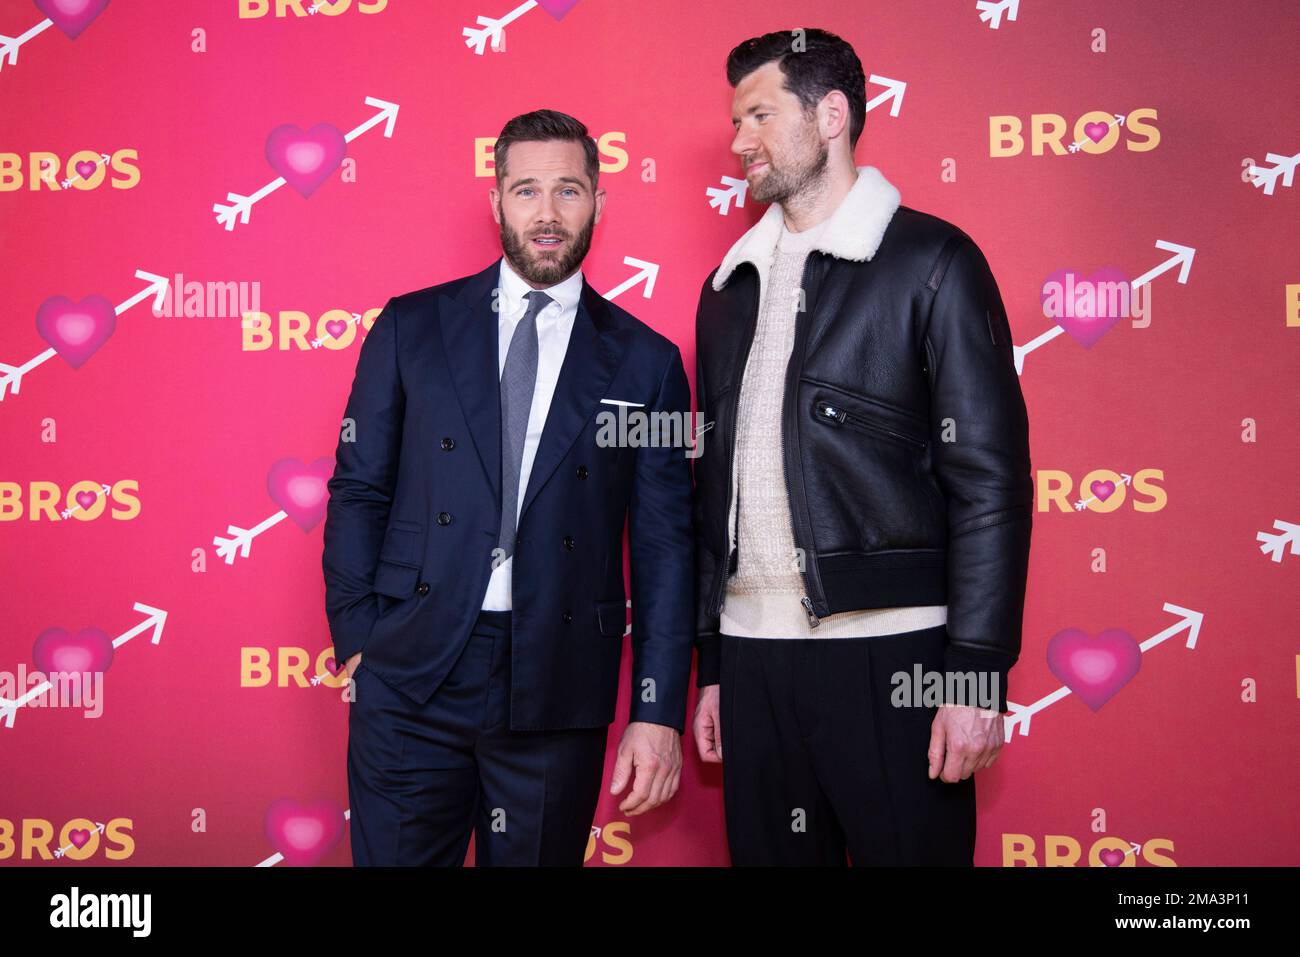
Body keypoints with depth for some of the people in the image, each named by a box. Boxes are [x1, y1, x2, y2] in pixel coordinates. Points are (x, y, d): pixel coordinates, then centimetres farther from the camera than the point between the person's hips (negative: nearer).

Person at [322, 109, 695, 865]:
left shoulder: (646, 363, 5)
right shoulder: (412, 328, 6)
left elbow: (664, 547, 3)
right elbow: (358, 491, 8)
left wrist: (660, 713, -2)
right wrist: (357, 637, -2)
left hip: (559, 690, 0)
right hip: (411, 682, 0)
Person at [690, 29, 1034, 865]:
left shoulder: (931, 262, -2)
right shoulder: (731, 285, 15)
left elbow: (990, 481, -7)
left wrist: (976, 674, -13)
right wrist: (710, 667, 14)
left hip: (888, 657, -5)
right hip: (751, 654, 5)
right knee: (767, 851, 11)